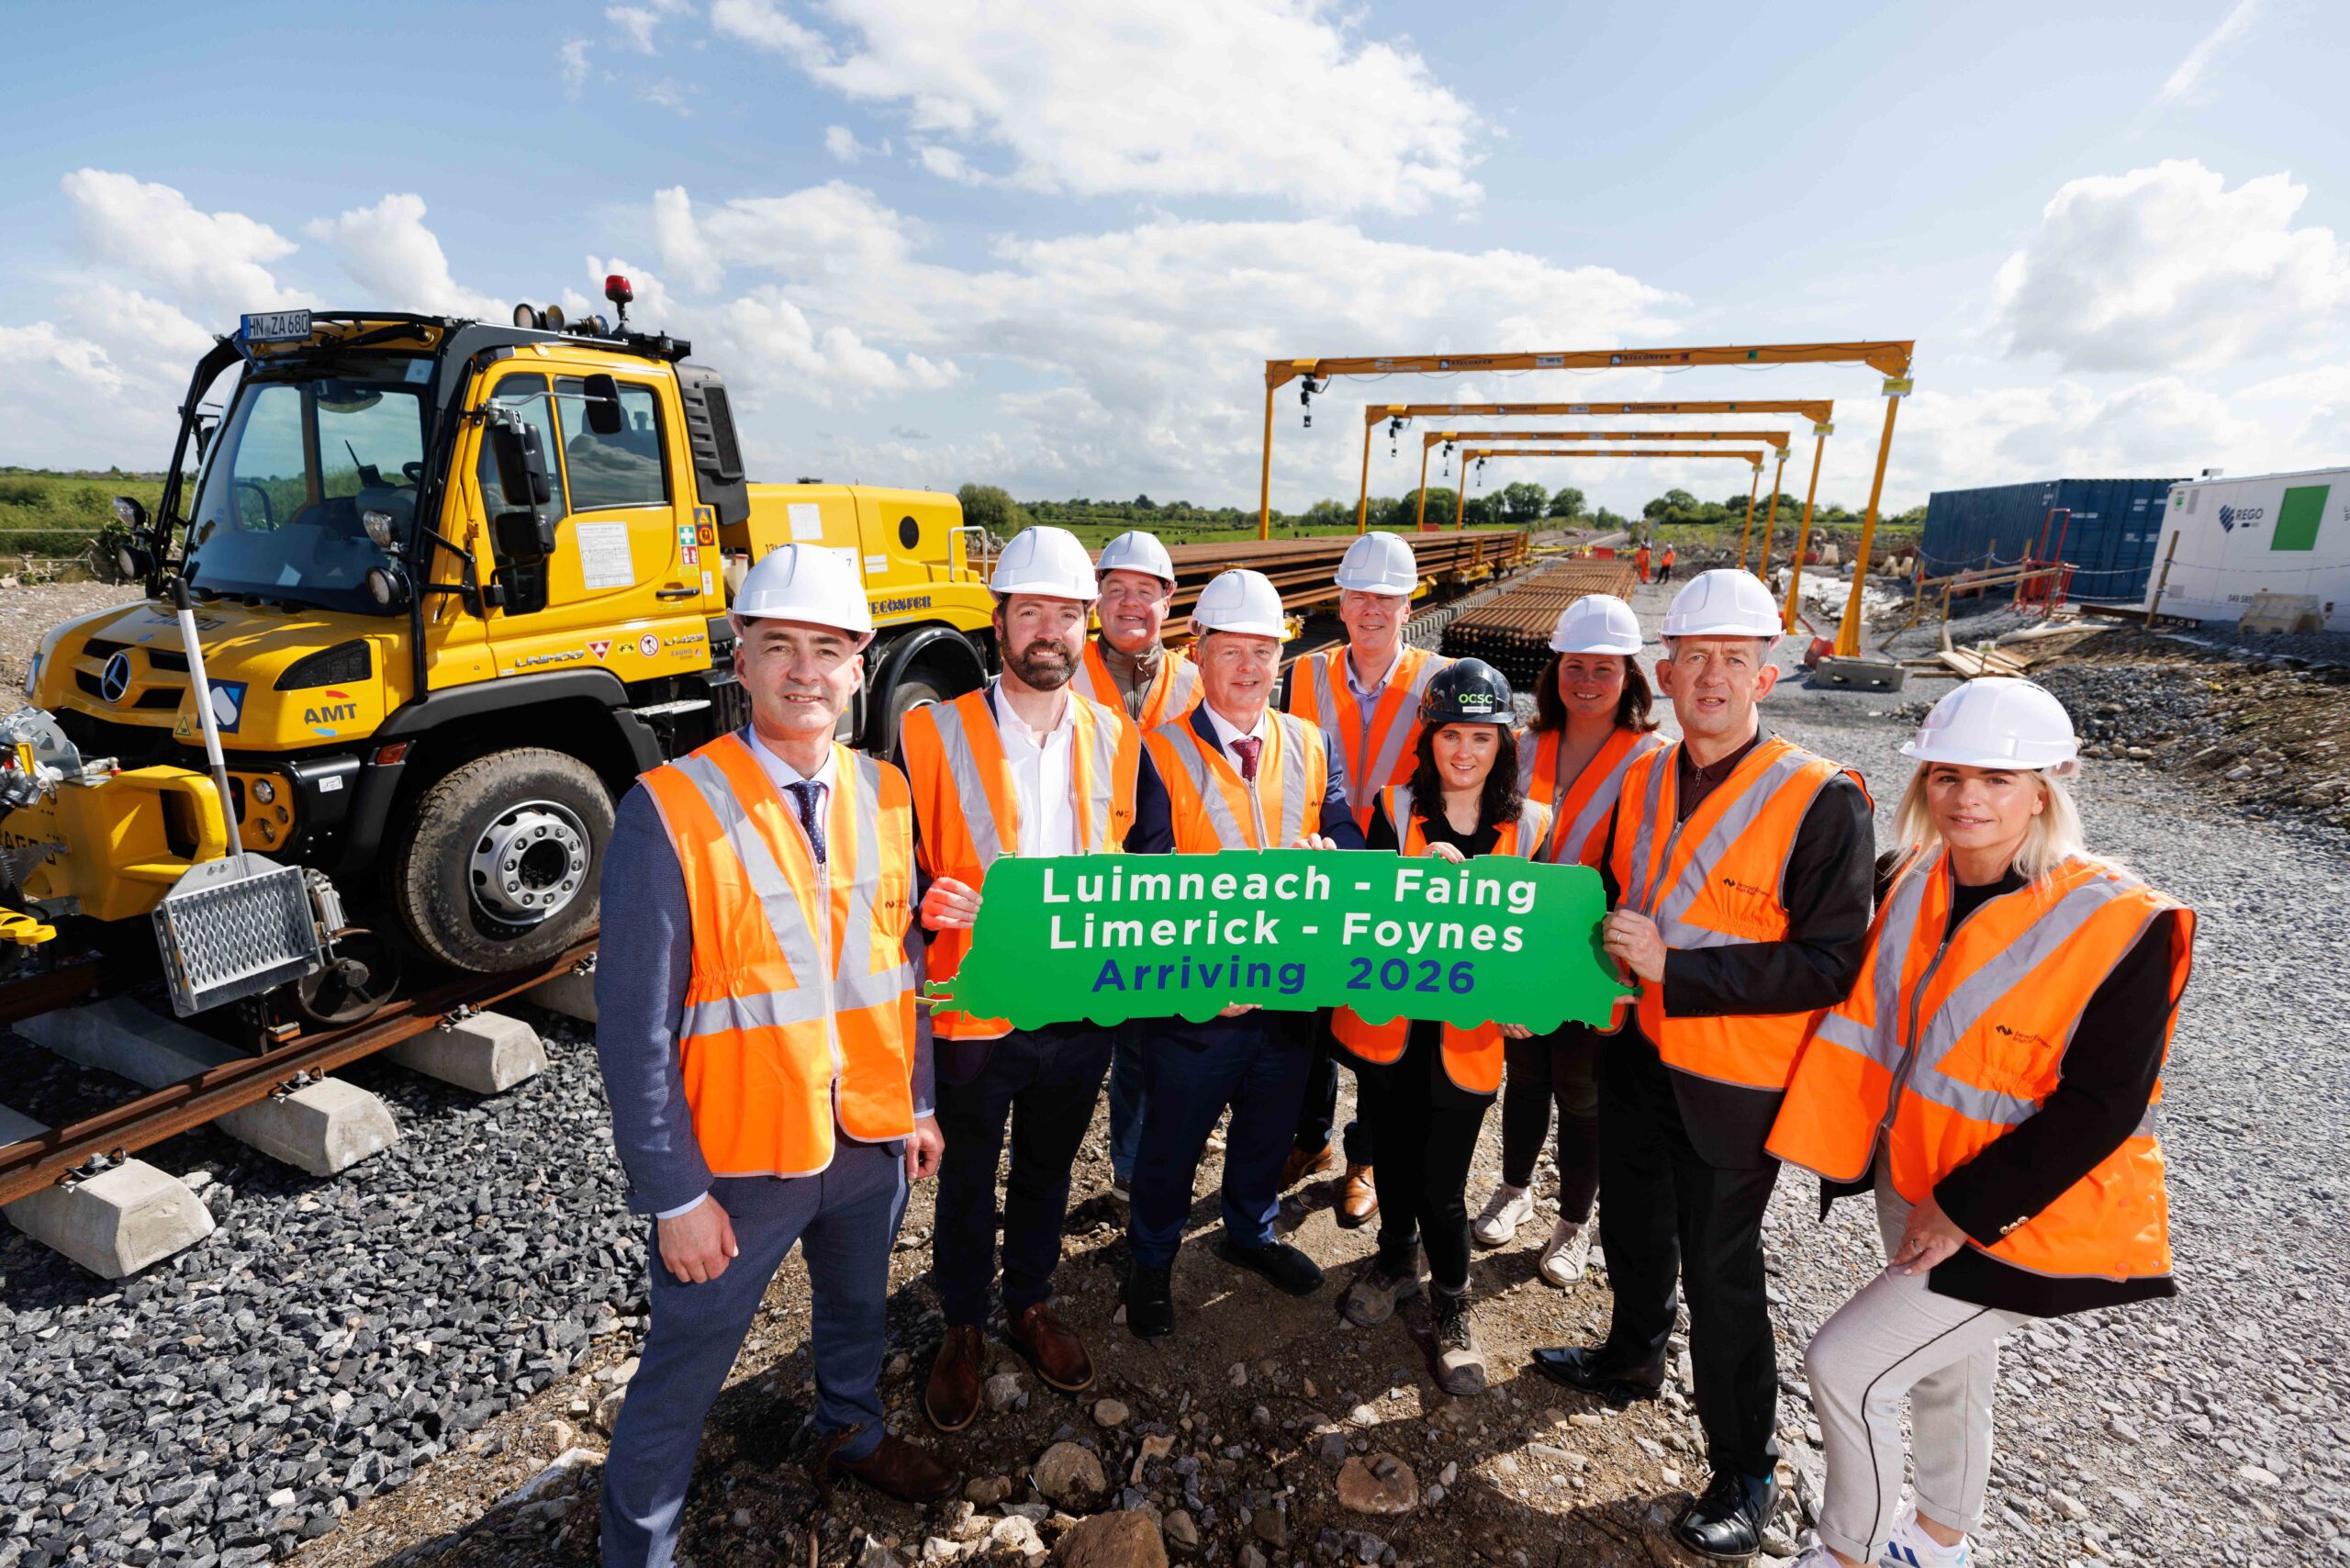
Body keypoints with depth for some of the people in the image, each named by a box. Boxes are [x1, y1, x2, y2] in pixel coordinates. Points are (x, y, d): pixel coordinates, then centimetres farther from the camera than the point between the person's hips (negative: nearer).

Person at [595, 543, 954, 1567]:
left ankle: (853, 1434, 57)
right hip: (740, 1161, -5)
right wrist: (673, 1195, -14)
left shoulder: (883, 794, -2)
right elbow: (635, 1028, -16)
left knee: (856, 1308, 28)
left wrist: (918, 1103, 9)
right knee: (683, 1372, 15)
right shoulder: (670, 812, -18)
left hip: (872, 1140, 5)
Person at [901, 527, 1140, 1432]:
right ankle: (963, 1330, 43)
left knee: (1048, 1171, 23)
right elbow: (898, 864, -7)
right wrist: (929, 900, -27)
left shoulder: (1116, 739, 1)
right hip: (973, 1010, -3)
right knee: (966, 1181, 18)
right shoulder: (933, 735, -10)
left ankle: (1030, 1305, 48)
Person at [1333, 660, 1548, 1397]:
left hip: (1468, 1035, -1)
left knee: (1442, 1182, 3)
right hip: (1390, 1022, 1)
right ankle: (1397, 1260, 47)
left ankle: (1452, 1306, 31)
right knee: (1395, 1157, 18)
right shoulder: (1395, 809, -4)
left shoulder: (1528, 826, -2)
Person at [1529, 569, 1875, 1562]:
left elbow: (1831, 965, -23)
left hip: (1732, 1086, -6)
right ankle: (1632, 1358, 53)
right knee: (1633, 1226, 25)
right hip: (1638, 1057, 6)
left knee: (1719, 1273, 9)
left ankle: (1744, 1470, 33)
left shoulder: (1821, 800, -20)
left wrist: (1674, 965, -28)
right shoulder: (1645, 780, -1)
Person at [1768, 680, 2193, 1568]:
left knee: (1843, 1363, -5)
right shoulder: (1909, 884, -5)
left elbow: (2102, 1107, -22)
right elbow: (1865, 1023, 5)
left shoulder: (2117, 927, -22)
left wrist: (1966, 1206, -20)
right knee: (1943, 1365, 26)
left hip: (2019, 1217, -6)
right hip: (1911, 1184, 6)